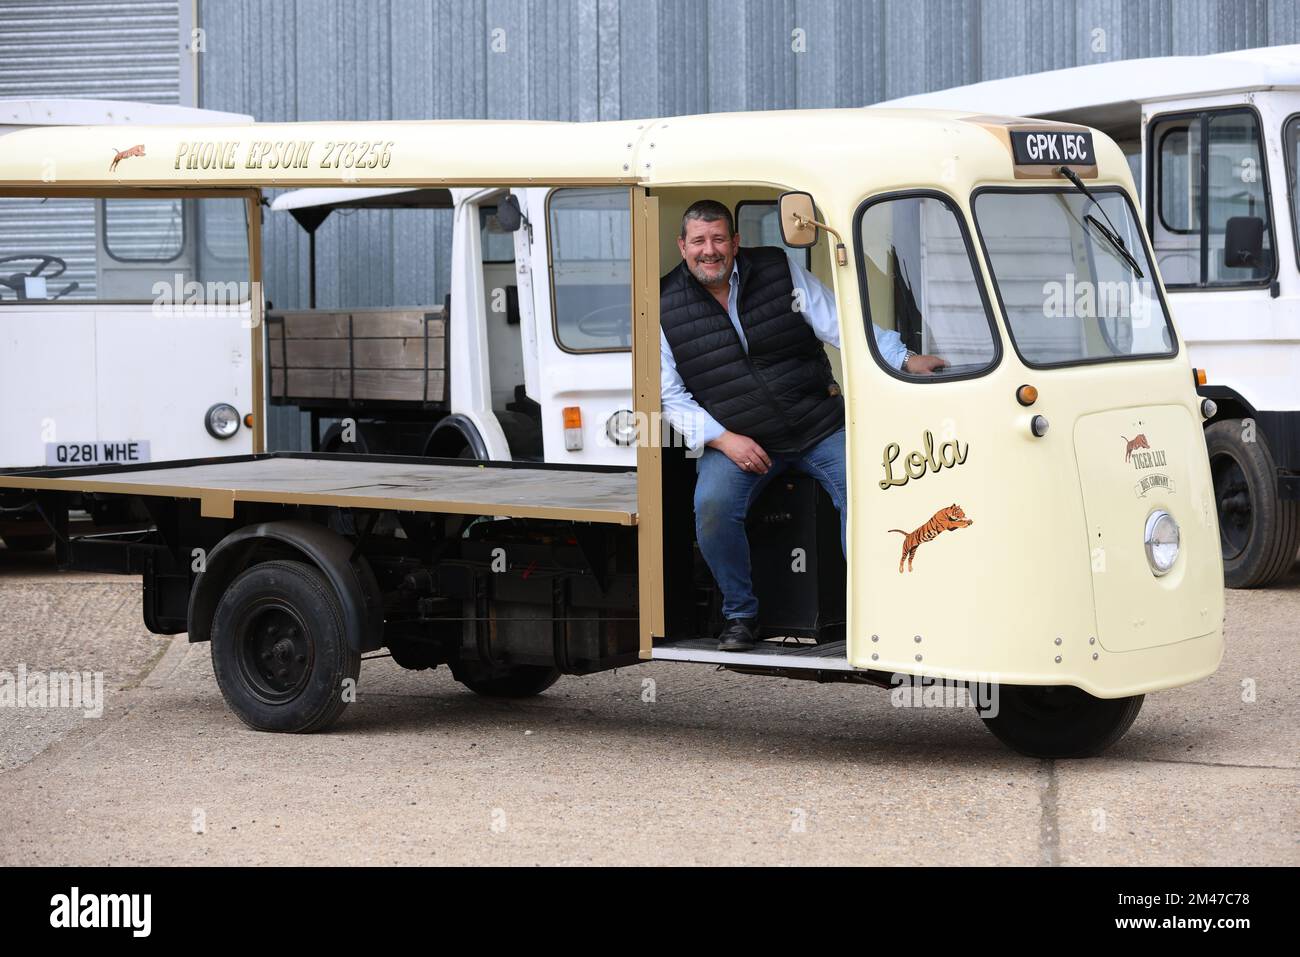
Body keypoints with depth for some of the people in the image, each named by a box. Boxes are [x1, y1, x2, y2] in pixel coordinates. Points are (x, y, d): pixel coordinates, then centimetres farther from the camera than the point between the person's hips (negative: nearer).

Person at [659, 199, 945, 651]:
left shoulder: (780, 271, 1)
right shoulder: (668, 306, -1)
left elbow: (841, 323, 0)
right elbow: (672, 397, 1)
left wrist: (905, 359, -11)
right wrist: (724, 440, -12)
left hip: (820, 426, 1)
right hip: (735, 439, -1)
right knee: (712, 507, -27)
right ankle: (739, 614, -5)